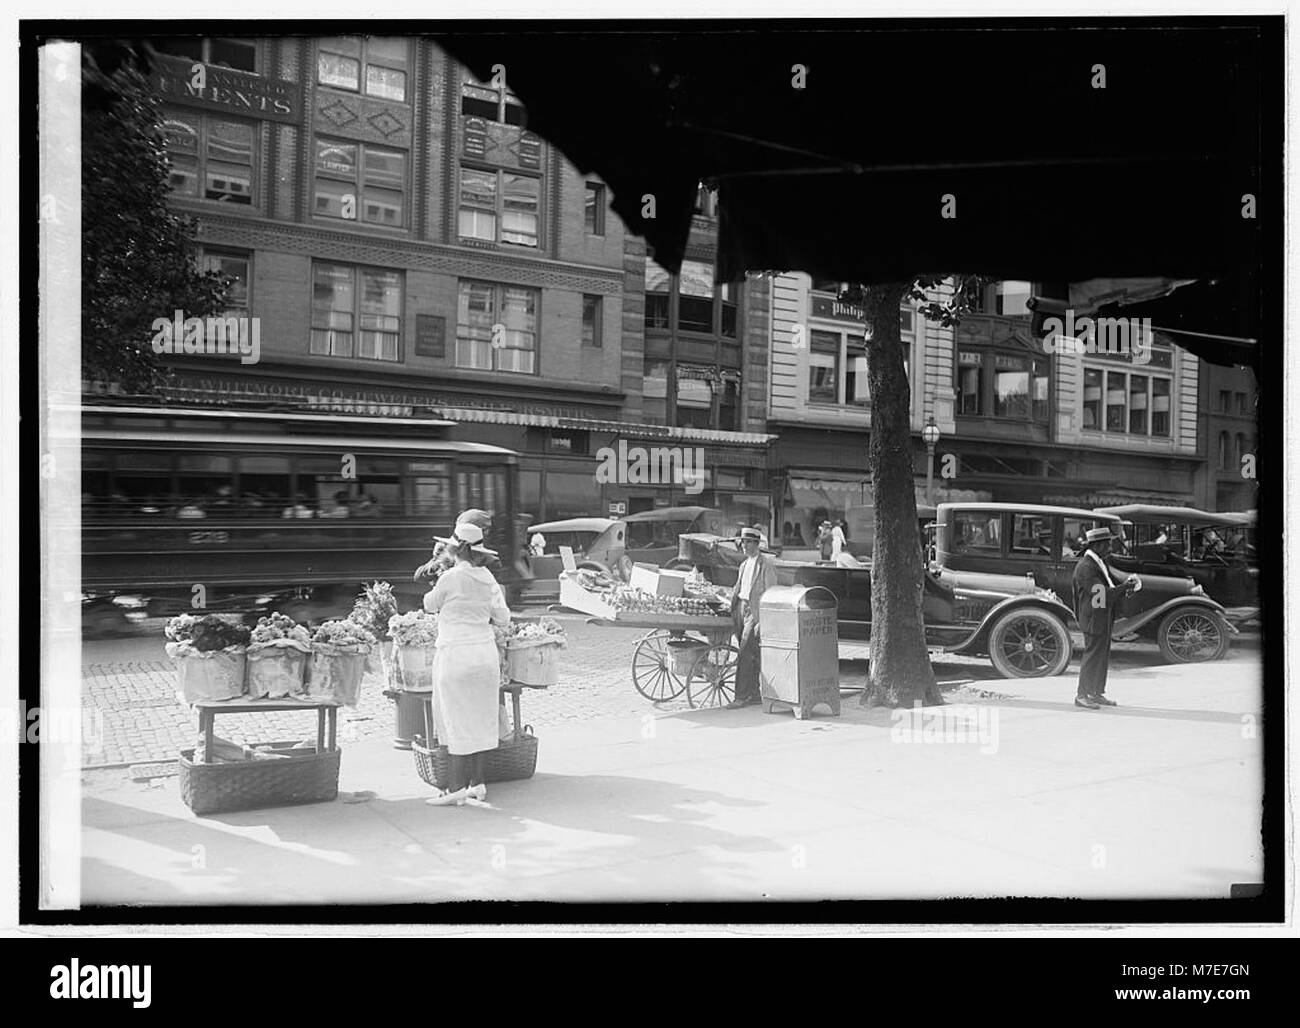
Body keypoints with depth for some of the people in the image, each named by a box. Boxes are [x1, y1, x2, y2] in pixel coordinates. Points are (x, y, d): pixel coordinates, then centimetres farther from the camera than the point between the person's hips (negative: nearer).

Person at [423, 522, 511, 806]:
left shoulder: (450, 577, -12)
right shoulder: (487, 578, 5)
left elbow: (430, 605, 4)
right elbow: (503, 617, 8)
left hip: (456, 654, -6)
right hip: (486, 652, 6)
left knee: (458, 721, -1)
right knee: (481, 719, 11)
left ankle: (457, 787, 3)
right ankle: (478, 783, 17)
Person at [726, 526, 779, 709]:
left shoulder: (766, 563, -8)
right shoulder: (745, 565, 17)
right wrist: (734, 610, 14)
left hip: (755, 610, -8)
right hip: (742, 608, 8)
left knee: (745, 655, -11)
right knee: (750, 656, 11)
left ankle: (742, 696, -10)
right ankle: (755, 694, 17)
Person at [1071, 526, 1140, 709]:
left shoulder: (1099, 564, 13)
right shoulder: (1085, 567, -19)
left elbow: (1112, 584, 14)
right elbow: (1102, 593, -25)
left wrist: (1126, 584, -6)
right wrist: (1126, 587, -21)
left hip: (1103, 619, 10)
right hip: (1093, 620, -10)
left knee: (1103, 657, 14)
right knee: (1092, 656, -4)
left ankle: (1098, 693, 22)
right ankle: (1081, 696, 4)